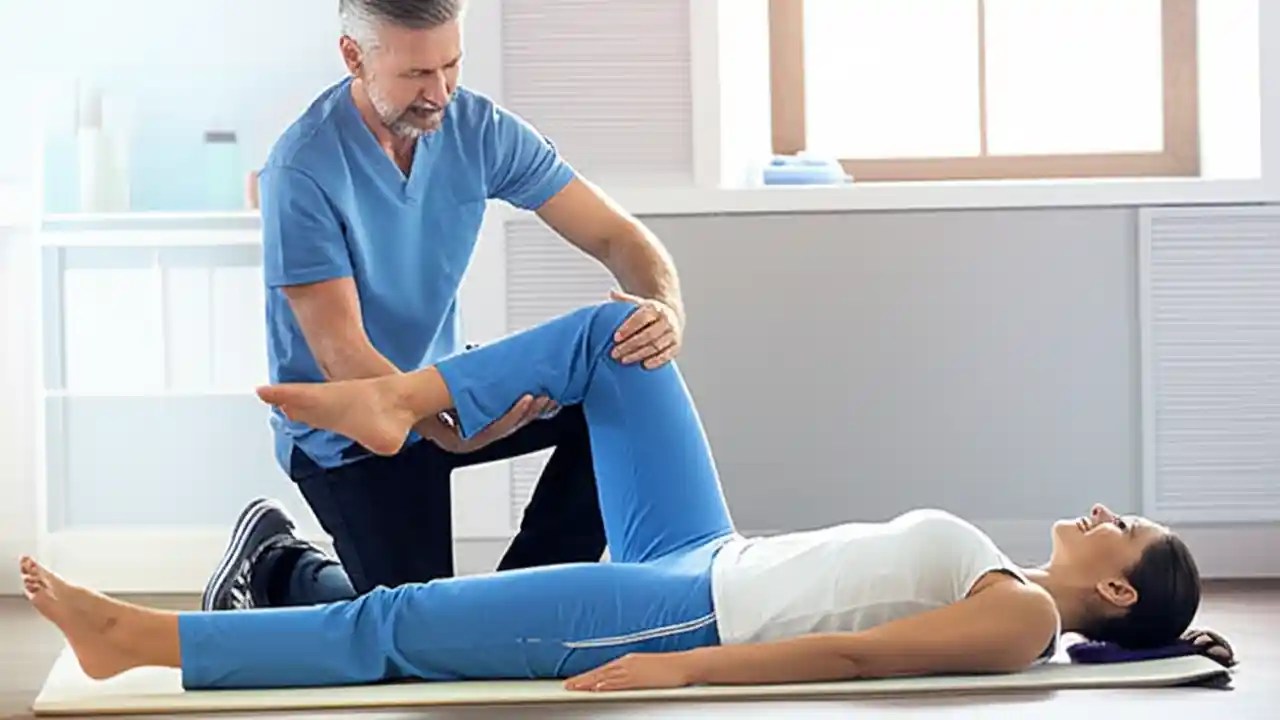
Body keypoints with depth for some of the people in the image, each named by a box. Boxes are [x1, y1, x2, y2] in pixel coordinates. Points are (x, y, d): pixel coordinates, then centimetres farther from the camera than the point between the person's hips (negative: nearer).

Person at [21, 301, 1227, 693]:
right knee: (612, 331, 8)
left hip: (694, 615, -9)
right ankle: (394, 402, 1)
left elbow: (853, 653, -24)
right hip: (702, 561, 9)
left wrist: (681, 670, -32)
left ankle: (135, 638, -7)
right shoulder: (999, 584, 14)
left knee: (392, 624, -12)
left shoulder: (1021, 619, -14)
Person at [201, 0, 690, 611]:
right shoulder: (304, 171, -26)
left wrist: (666, 310, -34)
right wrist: (449, 430, -45)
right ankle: (274, 567, 19)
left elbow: (614, 235, -10)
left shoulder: (479, 129, -10)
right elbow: (339, 353, -28)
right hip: (346, 430, -6)